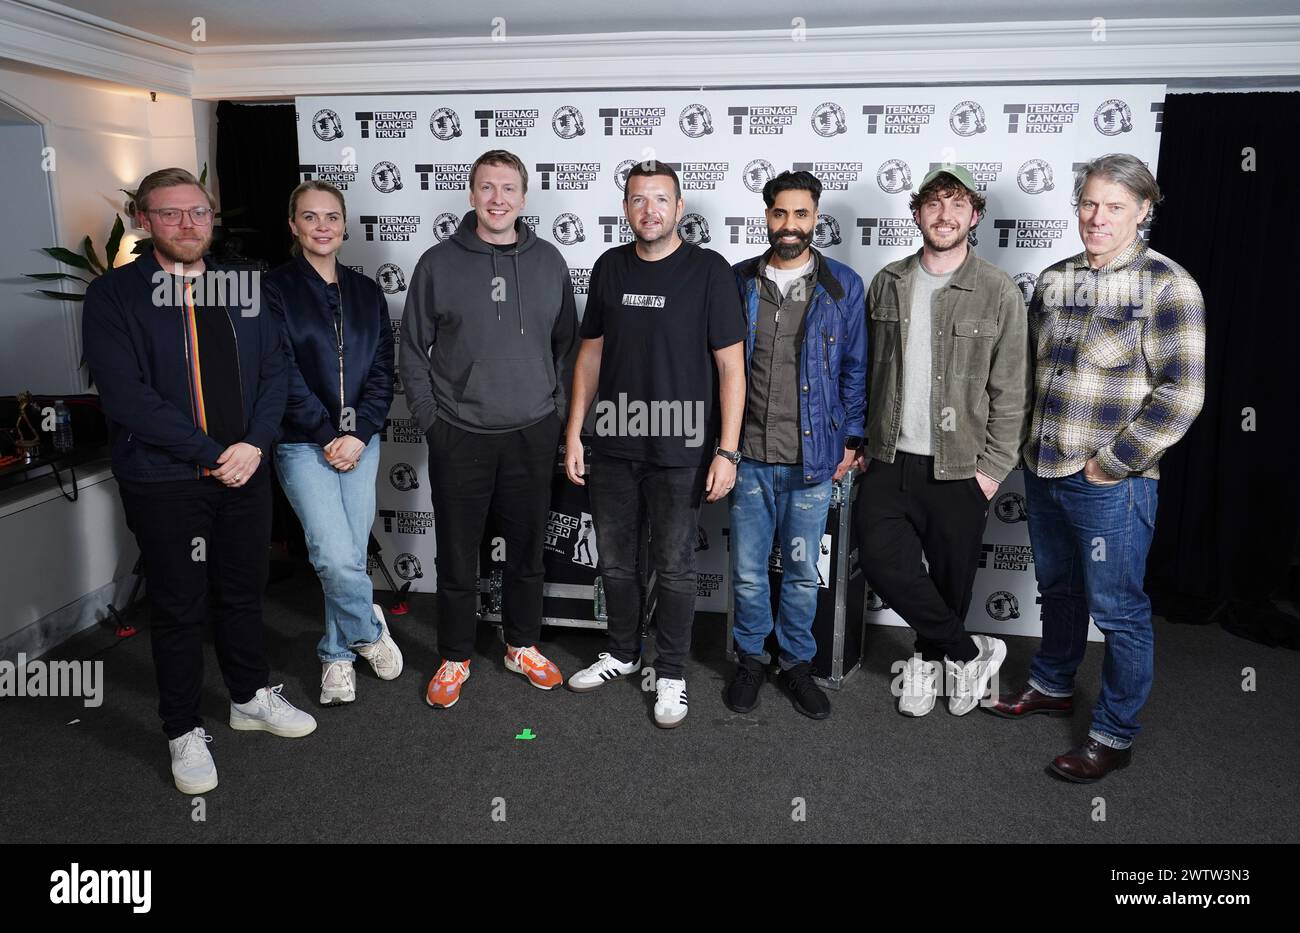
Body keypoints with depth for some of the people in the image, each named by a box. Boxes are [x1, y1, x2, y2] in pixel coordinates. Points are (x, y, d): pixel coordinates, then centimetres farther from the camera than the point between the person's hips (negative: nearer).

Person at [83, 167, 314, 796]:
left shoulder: (241, 290, 8)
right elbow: (124, 395, -15)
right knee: (179, 607, 8)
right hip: (165, 481, -4)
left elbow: (273, 370, 6)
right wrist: (211, 452, -17)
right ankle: (183, 731, 24)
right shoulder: (113, 295, -6)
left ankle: (251, 697, 37)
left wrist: (254, 444, -10)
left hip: (245, 470, 4)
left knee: (243, 591, 17)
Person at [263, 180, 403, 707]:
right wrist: (329, 436, -11)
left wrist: (358, 435, -8)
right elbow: (283, 375, -8)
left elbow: (381, 370, 5)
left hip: (360, 441, 4)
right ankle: (369, 629, 14)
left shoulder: (366, 292, 10)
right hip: (304, 444, -3)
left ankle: (336, 654, 25)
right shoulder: (275, 290, -1)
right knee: (335, 555, -14)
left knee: (351, 554, 5)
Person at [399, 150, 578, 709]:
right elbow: (413, 349, 3)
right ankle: (454, 658, 25)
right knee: (457, 556, 7)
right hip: (459, 437, -1)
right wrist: (429, 417, -3)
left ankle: (523, 647, 32)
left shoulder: (548, 262, 4)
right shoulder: (439, 263, -1)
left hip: (532, 434, 2)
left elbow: (566, 342, 11)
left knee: (527, 551, 13)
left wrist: (557, 408, 4)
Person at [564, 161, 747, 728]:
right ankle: (622, 653, 37)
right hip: (613, 446, 4)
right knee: (614, 562, 16)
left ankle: (670, 673, 25)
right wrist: (574, 434, 7)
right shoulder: (610, 267, 6)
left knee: (674, 568, 8)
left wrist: (727, 450, -14)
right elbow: (591, 352, 12)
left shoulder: (708, 271, -7)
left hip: (680, 448, -4)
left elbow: (731, 365, -8)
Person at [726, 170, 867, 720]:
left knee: (803, 572, 10)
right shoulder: (738, 282, 3)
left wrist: (851, 438, 0)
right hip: (748, 455, 1)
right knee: (748, 571, 8)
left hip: (813, 458, -1)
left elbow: (855, 369, 5)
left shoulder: (843, 286, 1)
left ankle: (797, 663, 29)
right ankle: (751, 659, 28)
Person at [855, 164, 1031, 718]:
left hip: (958, 468, -2)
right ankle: (971, 653, 10)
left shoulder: (999, 293, -5)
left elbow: (1011, 392, -4)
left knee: (950, 578, 7)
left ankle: (928, 658, 34)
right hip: (890, 461, 3)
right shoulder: (888, 284, 6)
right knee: (882, 558, -8)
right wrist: (864, 443, 9)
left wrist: (993, 468, -8)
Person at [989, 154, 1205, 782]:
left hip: (1112, 483, -6)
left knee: (1117, 611, 5)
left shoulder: (1165, 285, -11)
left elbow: (1180, 394, -16)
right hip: (1044, 471, 6)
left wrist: (1110, 464, -15)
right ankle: (1052, 686, 42)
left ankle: (1114, 736, 22)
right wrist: (1032, 444, 9)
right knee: (1057, 590, 22)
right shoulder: (1054, 279, 6)